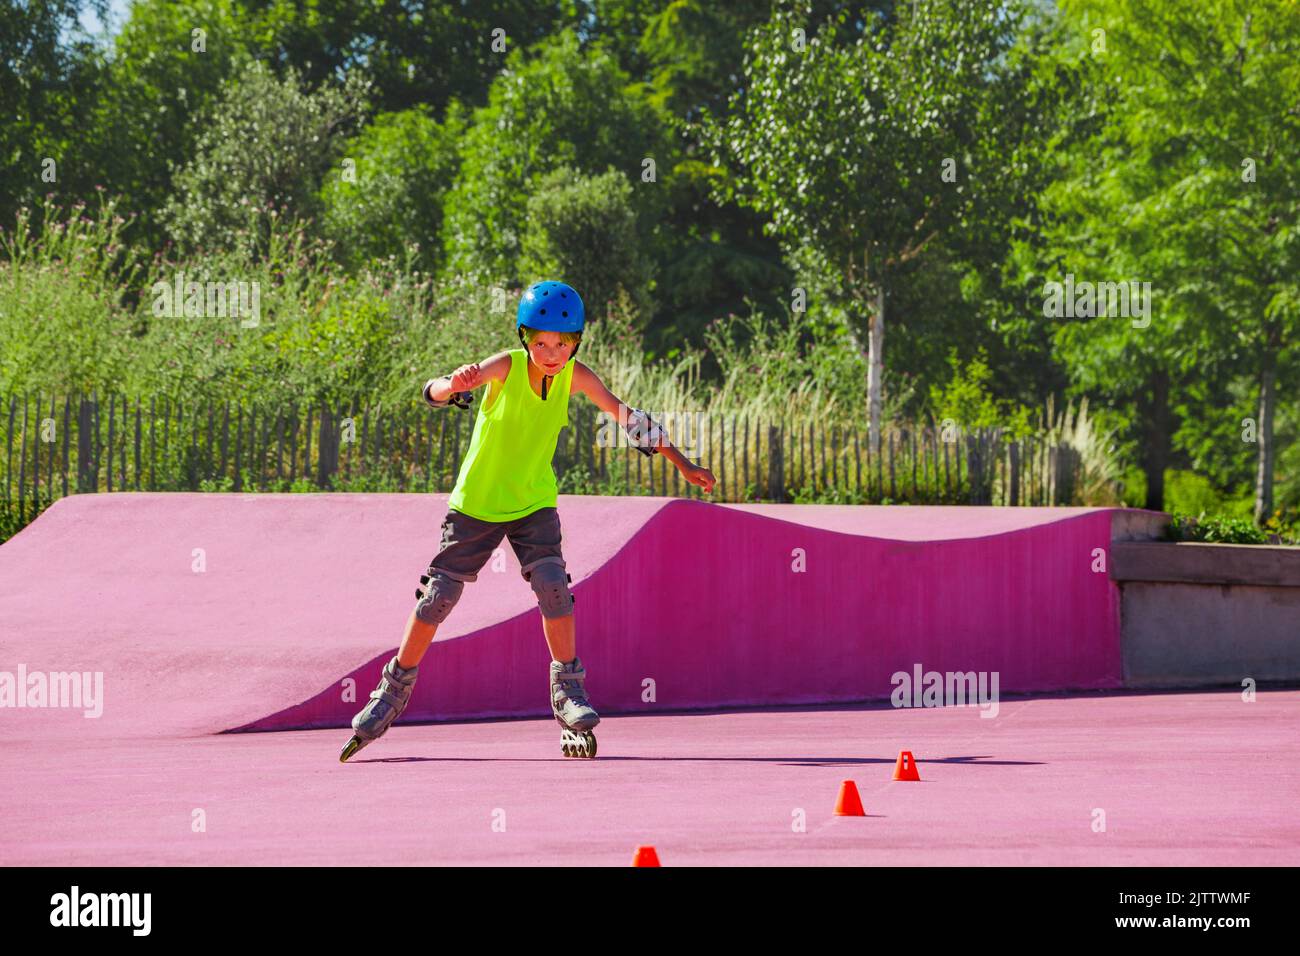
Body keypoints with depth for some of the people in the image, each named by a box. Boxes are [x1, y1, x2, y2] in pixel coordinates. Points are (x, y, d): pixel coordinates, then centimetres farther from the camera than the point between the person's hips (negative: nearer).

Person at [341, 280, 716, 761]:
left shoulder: (575, 376, -12)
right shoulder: (506, 367, -23)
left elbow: (629, 417, 0)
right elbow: (435, 392, -37)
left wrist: (682, 464, 0)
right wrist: (452, 386, -61)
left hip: (534, 504, 2)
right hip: (477, 502, -2)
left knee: (552, 584, -18)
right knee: (437, 596, -1)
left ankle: (568, 693, -7)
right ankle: (394, 693, 15)